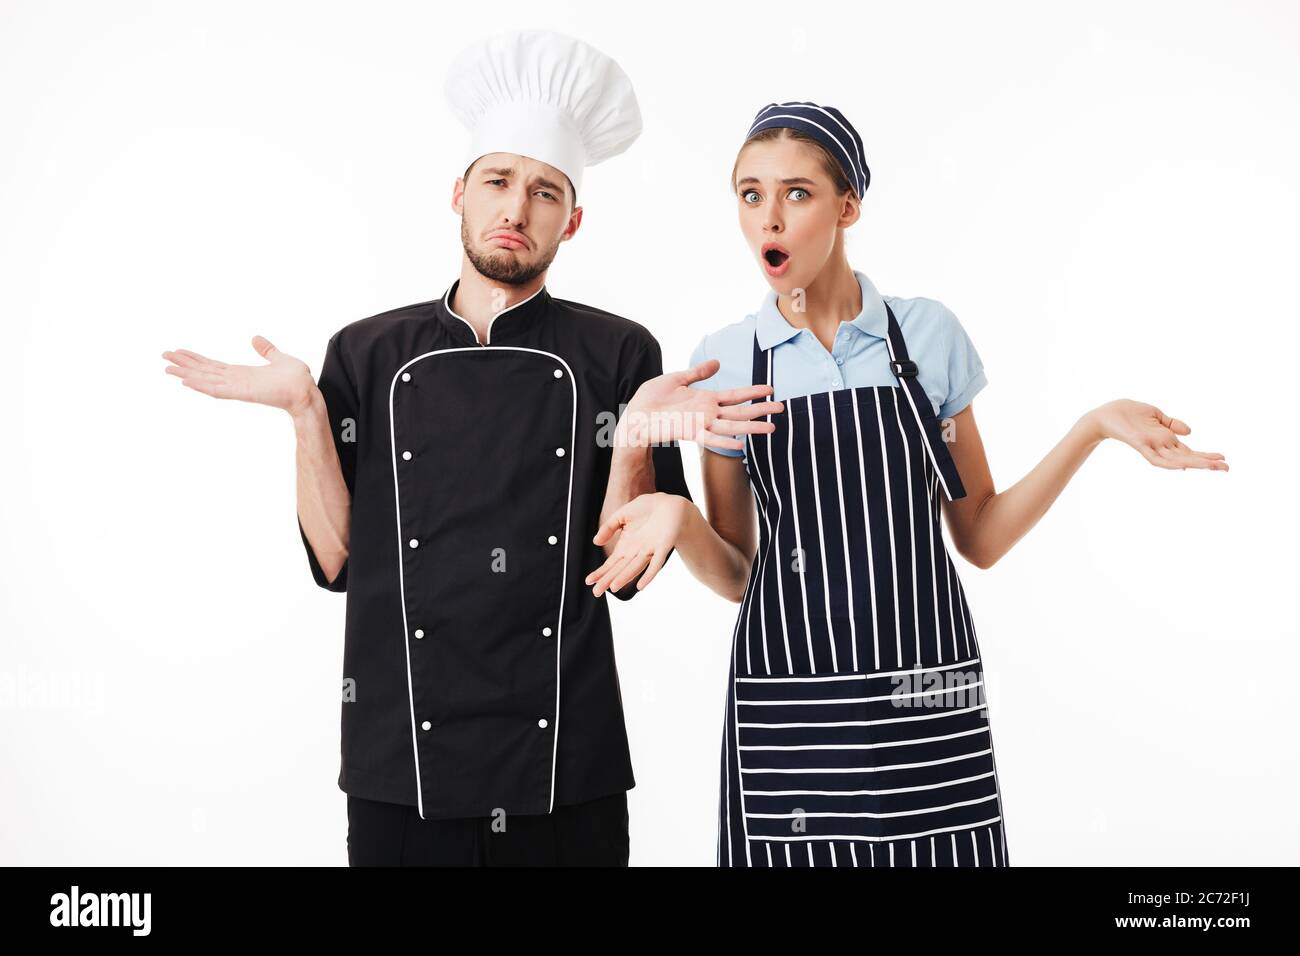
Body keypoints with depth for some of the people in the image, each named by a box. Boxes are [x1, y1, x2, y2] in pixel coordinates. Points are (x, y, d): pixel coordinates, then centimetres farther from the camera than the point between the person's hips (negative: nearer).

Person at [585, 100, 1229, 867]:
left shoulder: (927, 333, 2)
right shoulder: (724, 361, 2)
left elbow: (980, 538, 4)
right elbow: (737, 574, 4)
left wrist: (1092, 428, -6)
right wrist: (679, 519, -17)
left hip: (928, 703, 0)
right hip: (789, 711, 0)